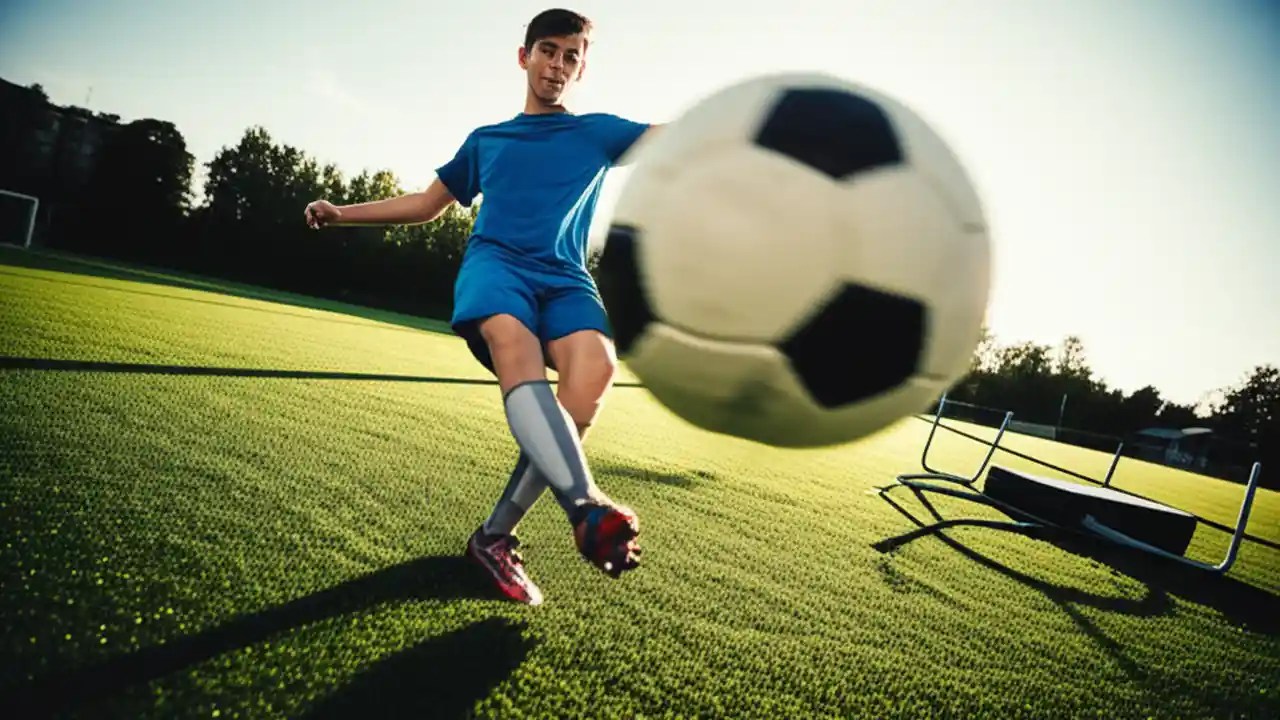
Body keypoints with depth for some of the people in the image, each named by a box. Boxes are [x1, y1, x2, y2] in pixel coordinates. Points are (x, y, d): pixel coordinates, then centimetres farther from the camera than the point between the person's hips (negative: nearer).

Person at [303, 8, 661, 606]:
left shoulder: (597, 132, 22)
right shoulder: (485, 141, 27)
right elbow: (425, 204, 34)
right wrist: (343, 213, 26)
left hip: (565, 277, 0)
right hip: (494, 262, 0)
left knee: (596, 363, -34)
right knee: (513, 340, -38)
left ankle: (496, 534, -25)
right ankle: (588, 508, -55)